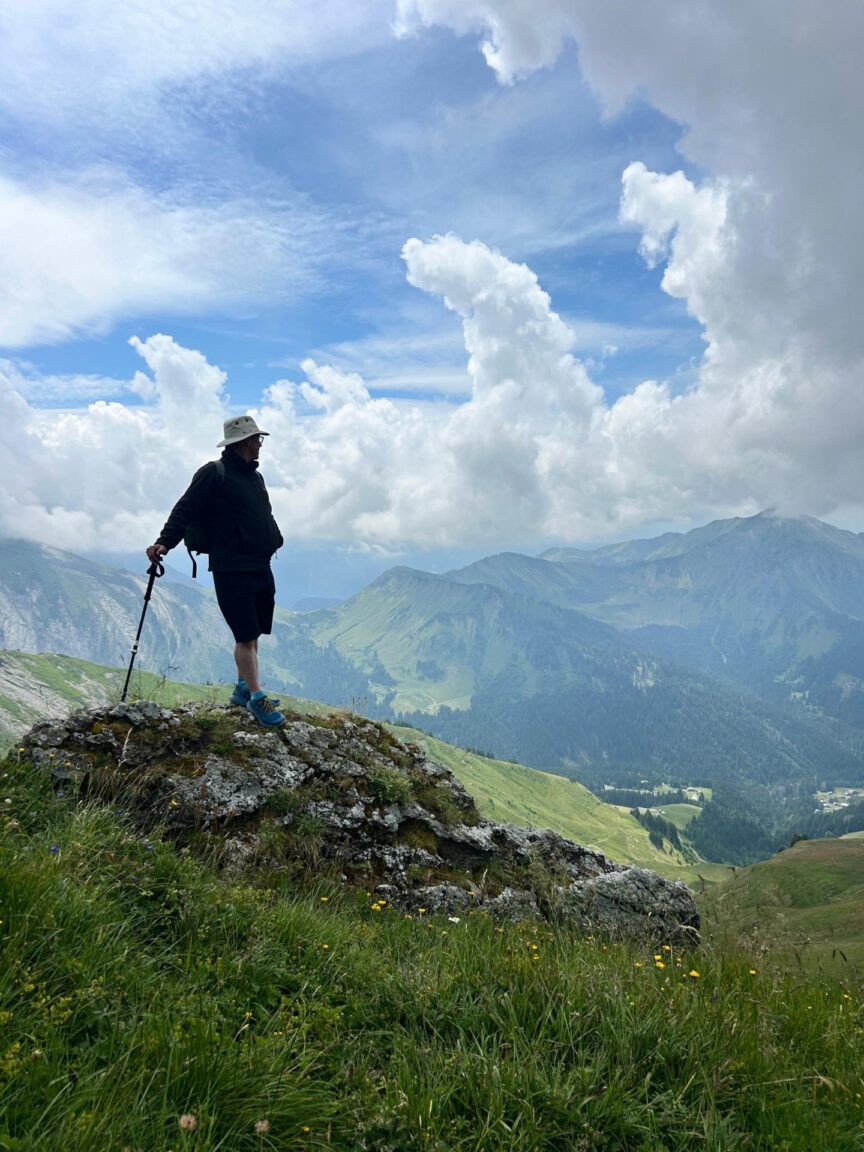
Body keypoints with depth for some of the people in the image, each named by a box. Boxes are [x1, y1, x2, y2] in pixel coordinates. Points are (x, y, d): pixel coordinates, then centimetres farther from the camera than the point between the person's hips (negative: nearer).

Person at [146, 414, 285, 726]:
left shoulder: (255, 477, 17)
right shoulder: (214, 473, -7)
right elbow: (185, 509, -11)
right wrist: (165, 541, -21)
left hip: (261, 569, 8)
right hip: (231, 571, -8)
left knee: (253, 634, 13)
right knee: (246, 635, -6)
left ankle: (242, 689, 27)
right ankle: (256, 698, 2)